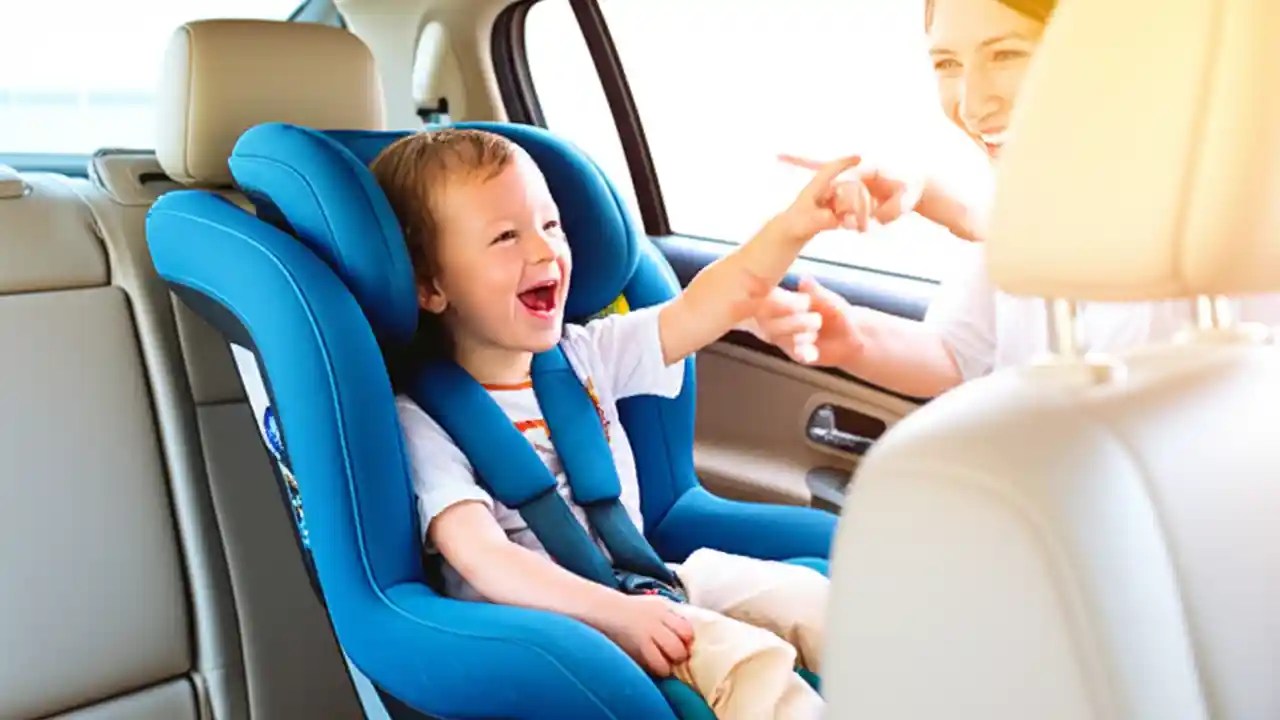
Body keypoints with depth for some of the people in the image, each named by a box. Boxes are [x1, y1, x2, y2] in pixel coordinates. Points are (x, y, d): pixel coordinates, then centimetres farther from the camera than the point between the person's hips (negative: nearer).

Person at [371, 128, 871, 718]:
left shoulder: (585, 354, 6)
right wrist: (616, 611, -33)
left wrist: (795, 225, -16)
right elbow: (482, 558, -23)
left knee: (808, 598, -5)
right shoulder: (426, 420, -13)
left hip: (642, 580, 7)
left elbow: (704, 309, -2)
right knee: (750, 664, -26)